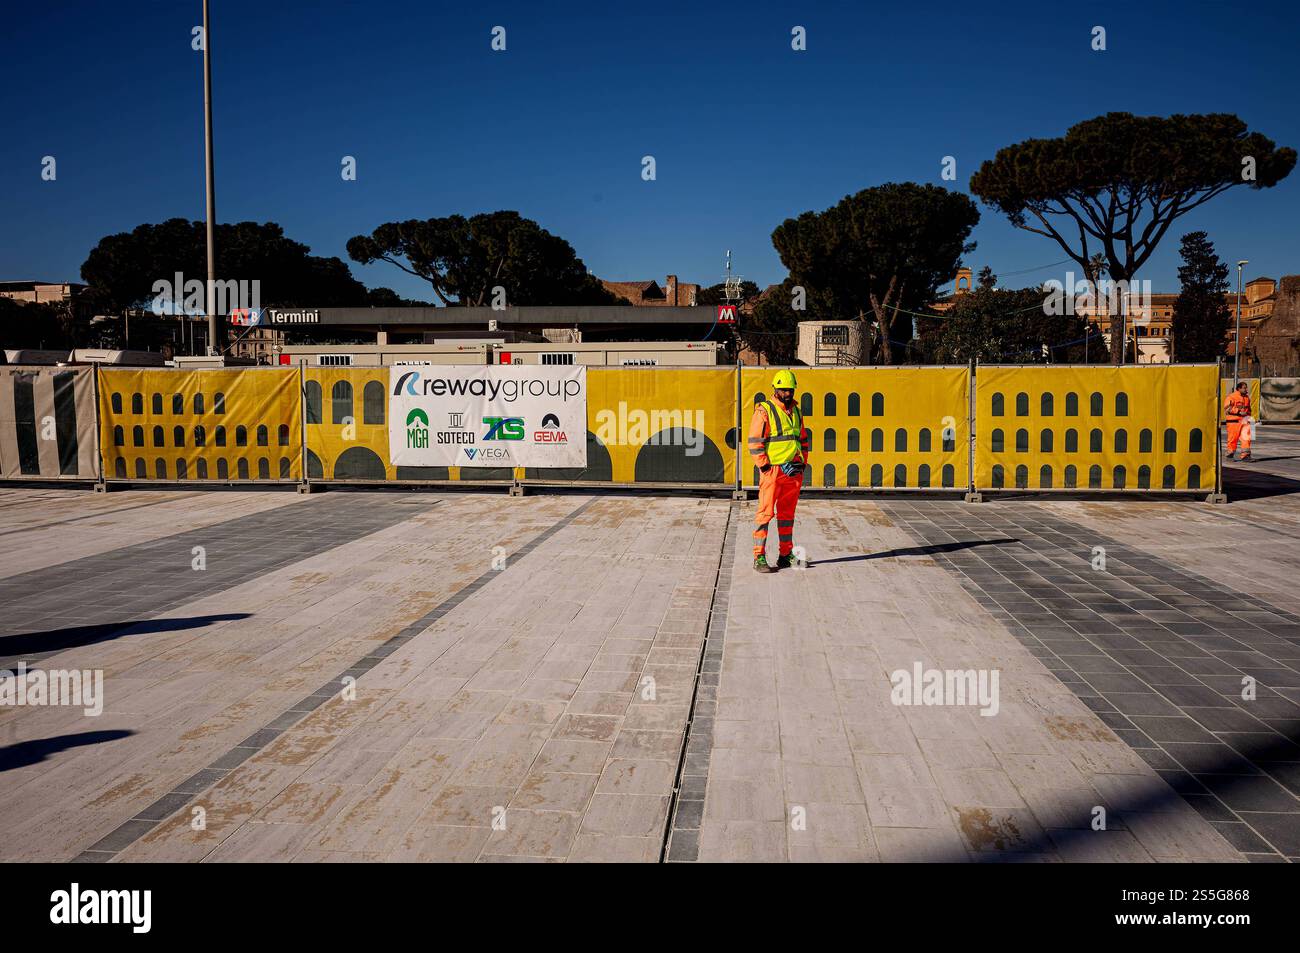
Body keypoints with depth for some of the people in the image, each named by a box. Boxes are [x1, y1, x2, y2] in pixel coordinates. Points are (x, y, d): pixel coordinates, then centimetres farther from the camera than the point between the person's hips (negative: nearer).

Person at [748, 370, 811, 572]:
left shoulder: (796, 412, 16)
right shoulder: (764, 411, -6)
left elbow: (803, 440, 24)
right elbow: (754, 443, -10)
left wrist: (802, 463, 14)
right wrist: (766, 467, -13)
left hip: (793, 472, 7)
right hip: (772, 470, -7)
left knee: (787, 514, 12)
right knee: (765, 513, -7)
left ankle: (786, 555, 19)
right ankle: (759, 558, -5)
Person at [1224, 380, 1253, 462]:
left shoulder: (1247, 397, 16)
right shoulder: (1232, 397, -7)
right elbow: (1227, 408, -15)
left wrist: (1248, 416, 16)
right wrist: (1239, 412, -19)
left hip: (1244, 421, 6)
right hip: (1234, 421, -6)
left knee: (1246, 437, -5)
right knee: (1233, 438, 2)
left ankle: (1245, 455, -4)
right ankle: (1230, 454, 17)